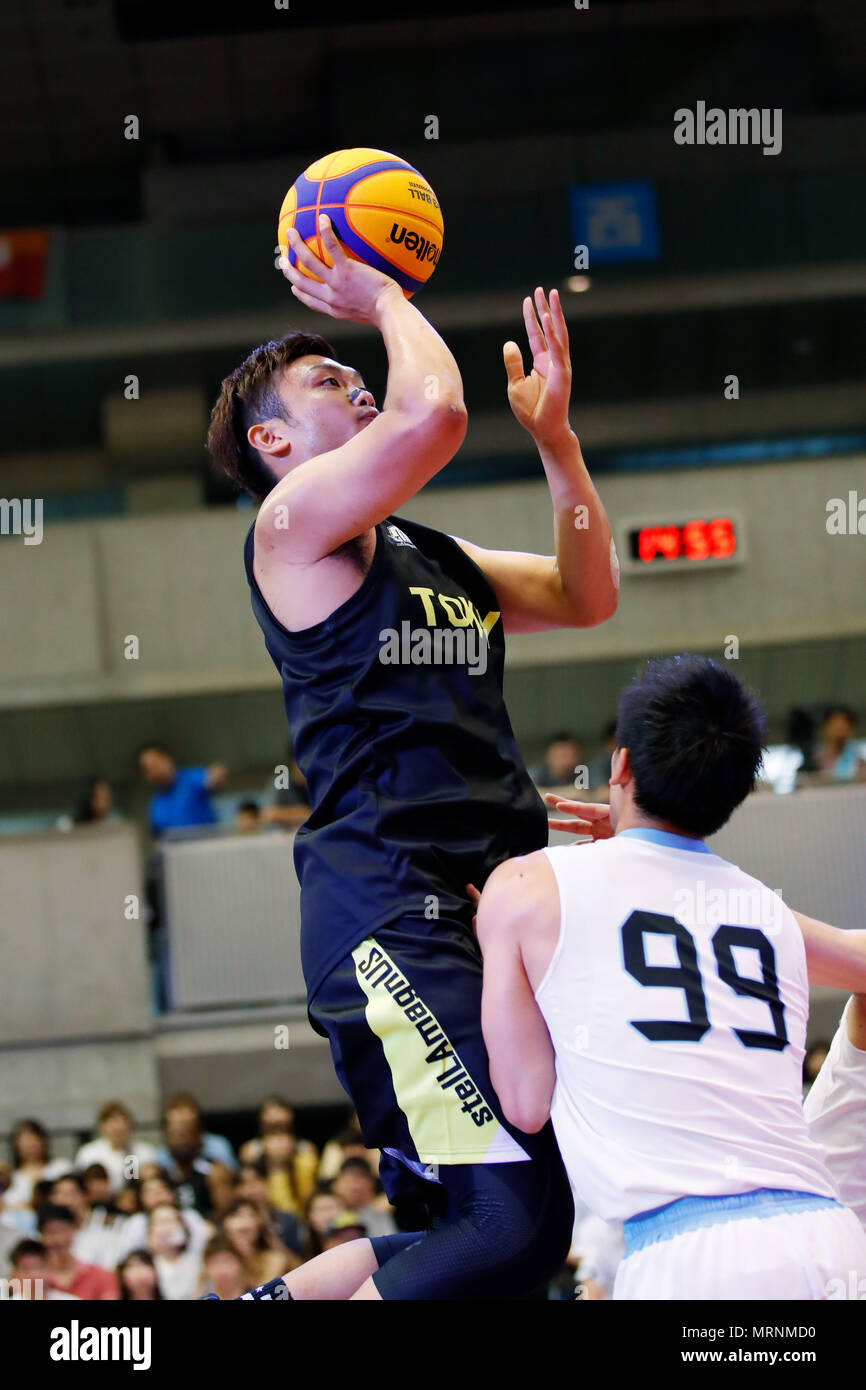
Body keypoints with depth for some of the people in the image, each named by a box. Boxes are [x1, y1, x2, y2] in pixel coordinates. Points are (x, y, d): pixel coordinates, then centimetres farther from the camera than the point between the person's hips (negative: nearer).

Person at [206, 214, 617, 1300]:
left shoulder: (434, 556, 25)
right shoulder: (293, 519, -1)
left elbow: (585, 596, 31)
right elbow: (434, 411, -16)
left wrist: (553, 432, 22)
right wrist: (384, 300, 2)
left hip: (479, 903, 9)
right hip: (386, 904, -9)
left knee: (456, 1227, 12)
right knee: (515, 1221, -21)